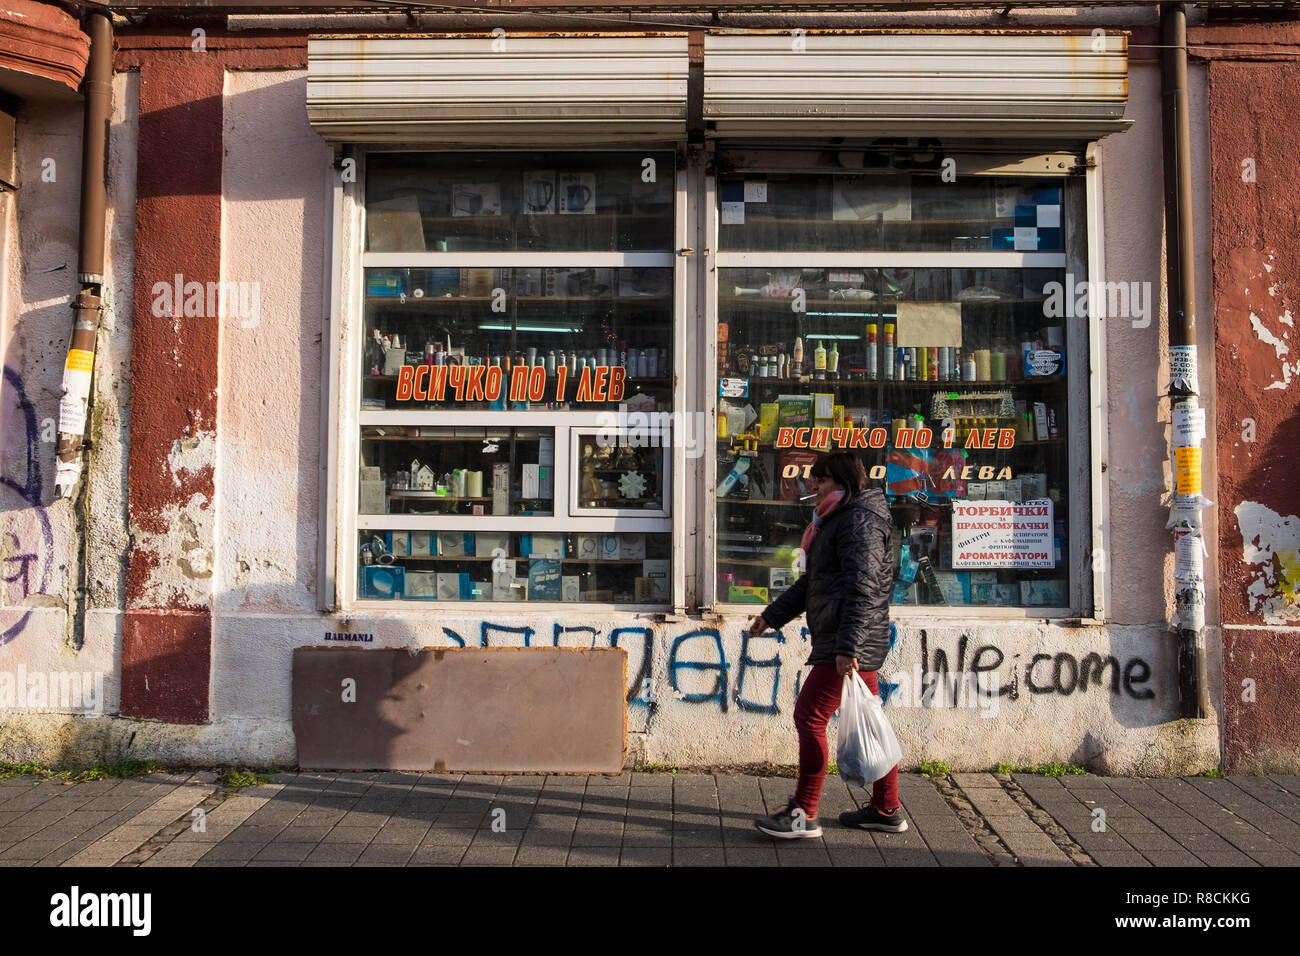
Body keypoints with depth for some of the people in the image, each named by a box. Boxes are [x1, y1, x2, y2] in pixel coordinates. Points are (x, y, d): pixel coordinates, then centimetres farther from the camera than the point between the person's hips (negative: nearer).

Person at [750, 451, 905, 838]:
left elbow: (863, 588, -22)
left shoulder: (859, 520, -13)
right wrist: (772, 616, 26)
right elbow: (811, 583, 26)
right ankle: (886, 810, 21)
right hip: (852, 643, 10)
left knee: (809, 716, -8)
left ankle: (803, 814, -2)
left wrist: (848, 647, -27)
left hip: (849, 642, -10)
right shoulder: (836, 521, 20)